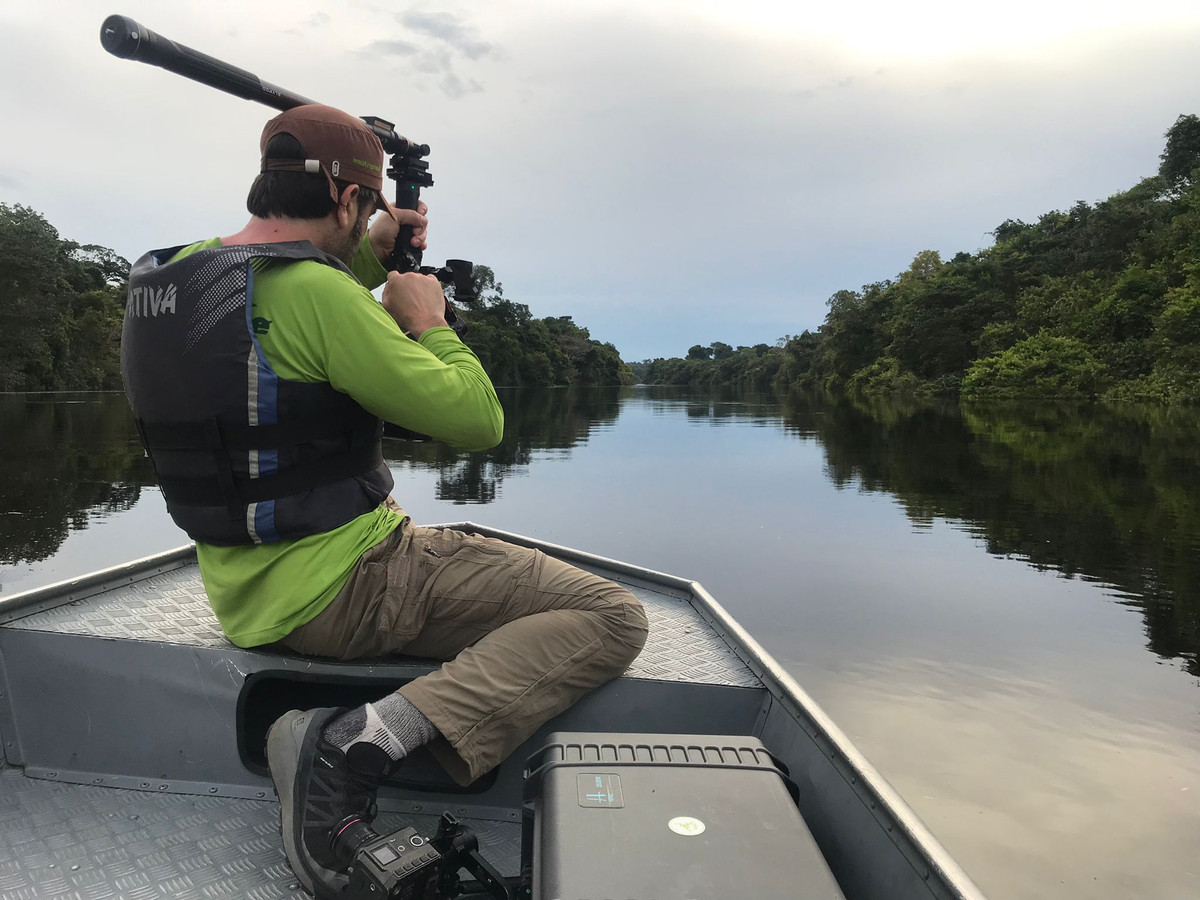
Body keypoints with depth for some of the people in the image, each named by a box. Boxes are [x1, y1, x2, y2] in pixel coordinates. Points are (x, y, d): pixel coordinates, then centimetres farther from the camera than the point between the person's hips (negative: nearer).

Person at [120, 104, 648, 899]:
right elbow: (477, 421, -17)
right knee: (611, 619, -10)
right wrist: (429, 321, -1)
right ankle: (366, 740, -18)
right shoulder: (315, 290, -20)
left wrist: (370, 261, 19)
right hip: (341, 592, -9)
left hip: (245, 595, 9)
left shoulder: (166, 282, 7)